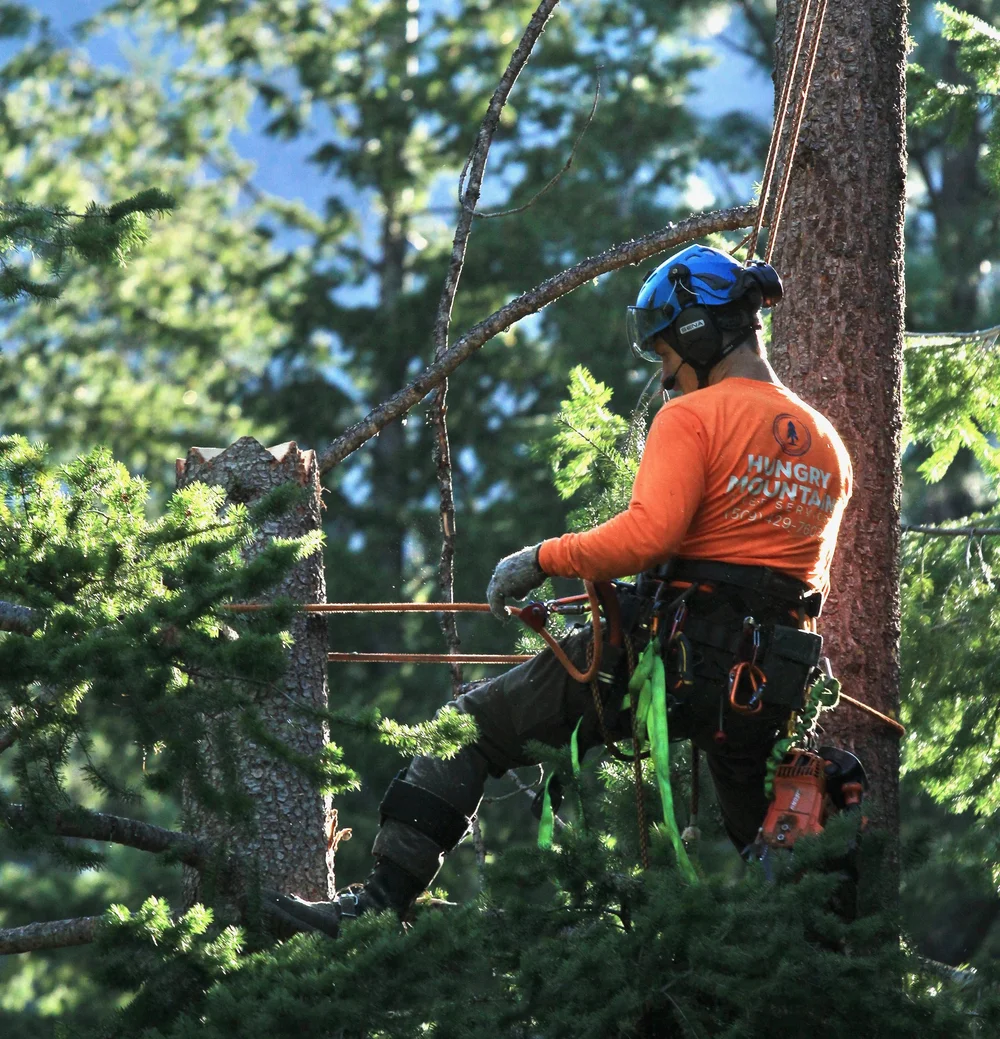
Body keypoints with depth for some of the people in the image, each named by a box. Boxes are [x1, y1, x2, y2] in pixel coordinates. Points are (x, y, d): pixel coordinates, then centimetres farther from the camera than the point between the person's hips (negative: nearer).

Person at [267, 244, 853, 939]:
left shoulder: (693, 417, -8)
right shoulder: (829, 445, 15)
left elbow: (648, 532, -22)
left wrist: (543, 560, -10)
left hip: (670, 659, -6)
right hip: (770, 692, 6)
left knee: (473, 727, 4)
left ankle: (379, 905, -2)